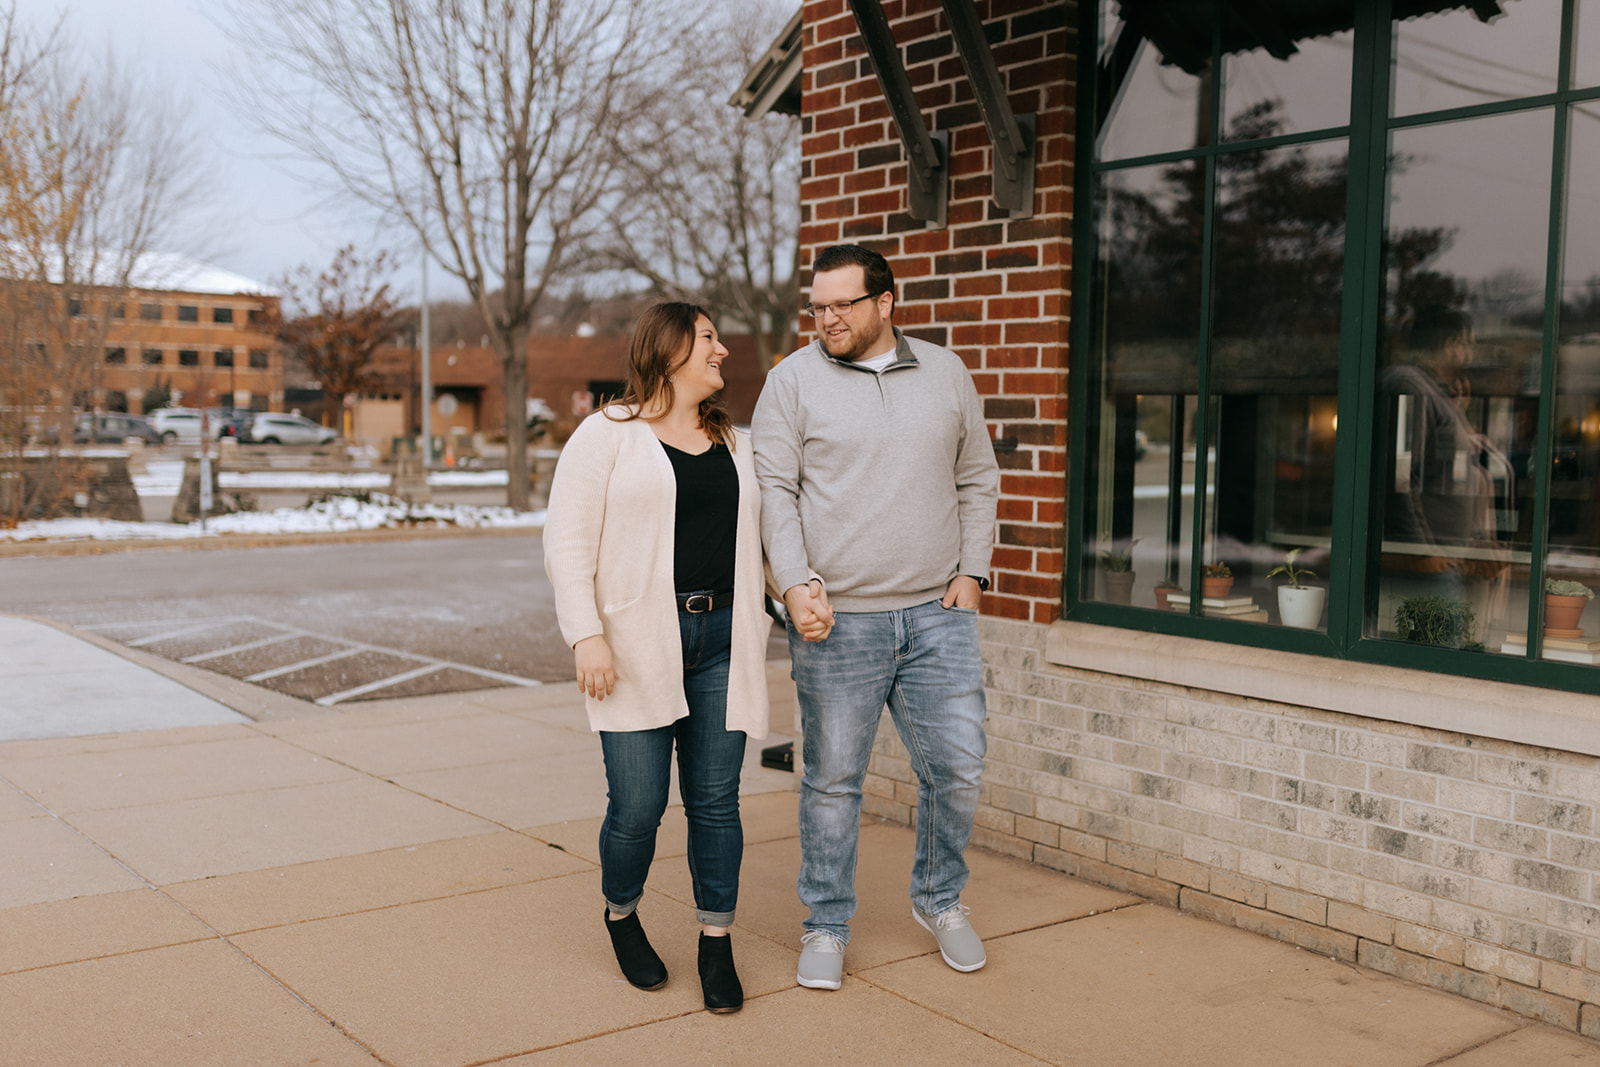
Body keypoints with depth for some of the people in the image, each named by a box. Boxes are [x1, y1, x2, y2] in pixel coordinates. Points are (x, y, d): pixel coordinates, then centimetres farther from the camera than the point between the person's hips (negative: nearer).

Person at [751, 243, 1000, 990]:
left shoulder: (947, 375, 10)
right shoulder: (793, 381, 1)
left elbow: (978, 482, 15)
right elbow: (773, 490, -3)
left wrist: (971, 572, 4)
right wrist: (795, 583, -15)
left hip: (937, 615, 3)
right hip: (836, 620, -2)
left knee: (957, 768, 5)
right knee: (832, 780, 5)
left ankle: (939, 900, 29)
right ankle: (827, 924, 22)